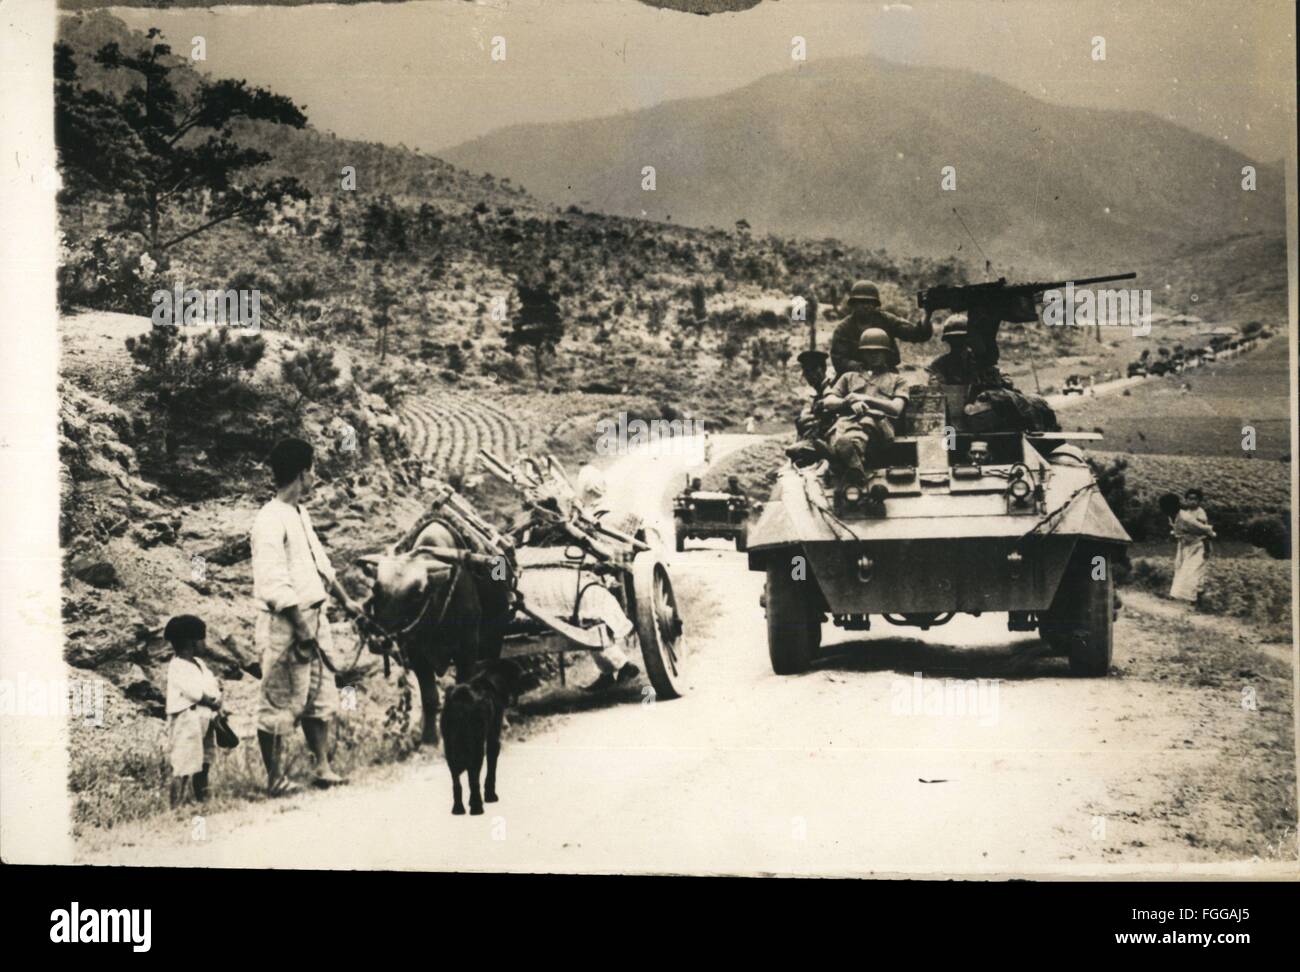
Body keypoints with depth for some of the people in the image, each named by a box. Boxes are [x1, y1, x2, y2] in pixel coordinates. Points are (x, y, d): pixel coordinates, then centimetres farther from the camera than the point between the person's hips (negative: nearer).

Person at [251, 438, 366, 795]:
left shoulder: (299, 514, 13)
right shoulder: (270, 521, -17)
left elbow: (319, 562, 23)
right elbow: (275, 585, -21)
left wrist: (345, 598, 27)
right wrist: (302, 628, -21)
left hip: (313, 617, 9)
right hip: (284, 624, -9)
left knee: (320, 697, 13)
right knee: (280, 703, 1)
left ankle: (323, 767, 22)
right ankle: (276, 777, 11)